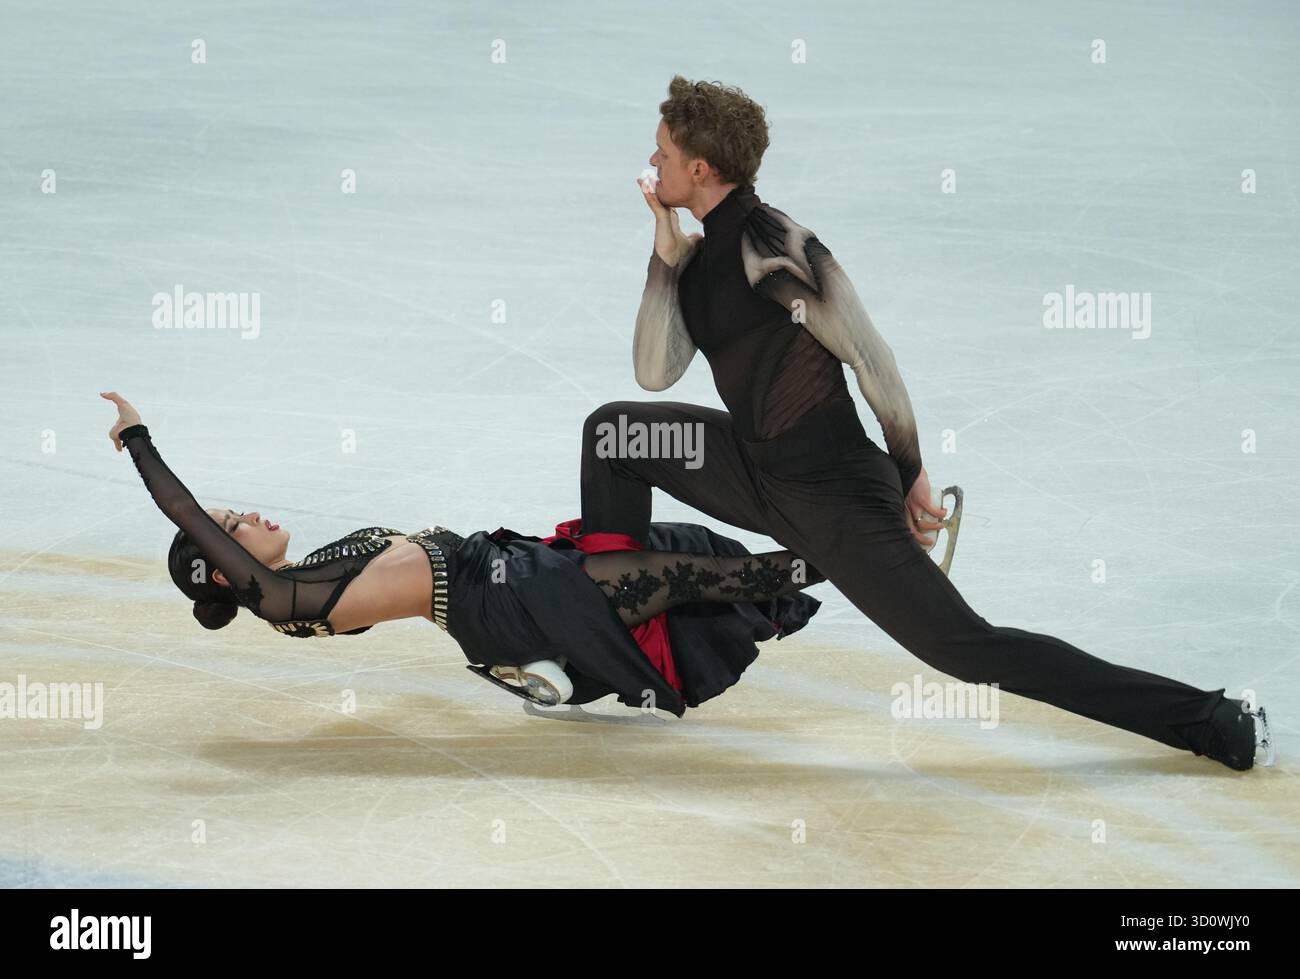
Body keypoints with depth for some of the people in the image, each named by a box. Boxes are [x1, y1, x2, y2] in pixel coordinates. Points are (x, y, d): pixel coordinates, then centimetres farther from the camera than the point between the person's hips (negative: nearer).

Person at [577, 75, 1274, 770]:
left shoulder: (772, 245, -18)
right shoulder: (702, 255, 10)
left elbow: (869, 356, -17)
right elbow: (655, 372, 4)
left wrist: (910, 476, -11)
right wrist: (664, 251, -3)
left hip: (834, 493, -9)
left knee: (965, 647, -13)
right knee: (614, 428, 12)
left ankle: (1214, 723, -10)